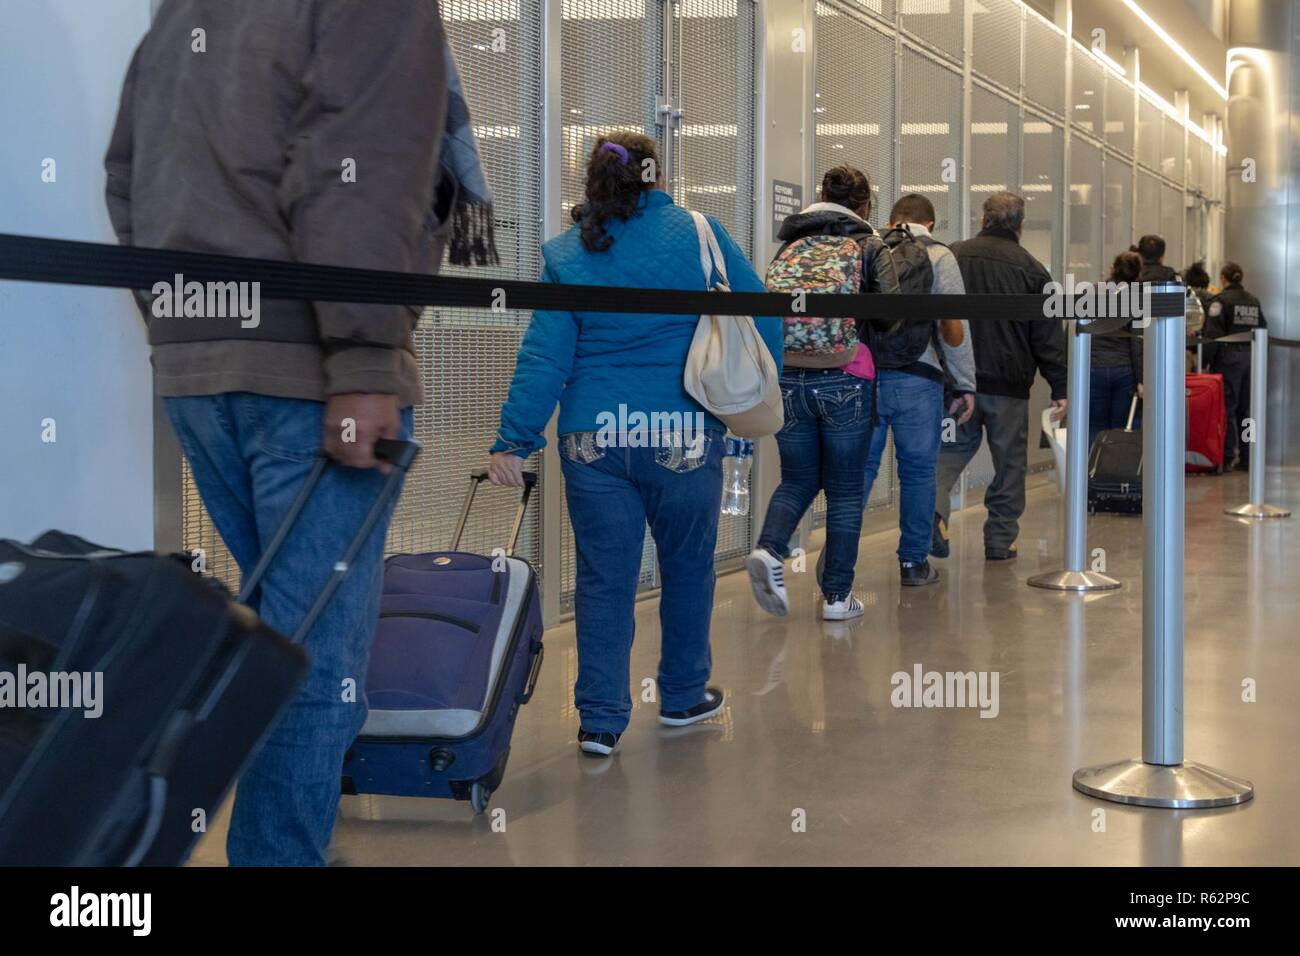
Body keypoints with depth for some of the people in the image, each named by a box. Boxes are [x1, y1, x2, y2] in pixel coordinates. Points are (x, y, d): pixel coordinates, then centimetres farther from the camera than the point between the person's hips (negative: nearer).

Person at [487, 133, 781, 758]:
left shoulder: (566, 255, 2)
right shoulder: (699, 235, 0)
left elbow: (544, 356, -3)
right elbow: (760, 316, 3)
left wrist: (513, 442, -3)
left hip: (593, 441, 1)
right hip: (683, 436, -1)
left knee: (603, 579, 6)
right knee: (687, 568, 16)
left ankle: (600, 719, 6)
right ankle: (682, 696, 30)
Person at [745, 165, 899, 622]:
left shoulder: (789, 246, 13)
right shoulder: (869, 247, 2)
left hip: (786, 377, 3)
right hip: (844, 379, -3)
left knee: (798, 478, 16)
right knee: (845, 489, 7)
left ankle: (768, 549, -11)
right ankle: (837, 596, 9)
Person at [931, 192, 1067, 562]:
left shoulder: (952, 257, 4)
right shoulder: (1031, 269, -2)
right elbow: (1048, 337, -2)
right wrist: (1059, 389, 3)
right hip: (1008, 381, -2)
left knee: (955, 445, 13)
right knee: (1009, 460, 8)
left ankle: (934, 505, -13)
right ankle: (1000, 540, 11)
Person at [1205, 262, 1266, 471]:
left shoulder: (1219, 301, -8)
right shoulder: (1254, 302, 12)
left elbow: (1213, 334, -15)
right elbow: (1262, 330, 14)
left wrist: (1208, 361, -11)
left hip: (1229, 357, -6)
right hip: (1251, 356, 6)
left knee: (1227, 407, -2)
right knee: (1246, 408, 9)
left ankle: (1227, 456, -4)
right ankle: (1247, 457, 11)